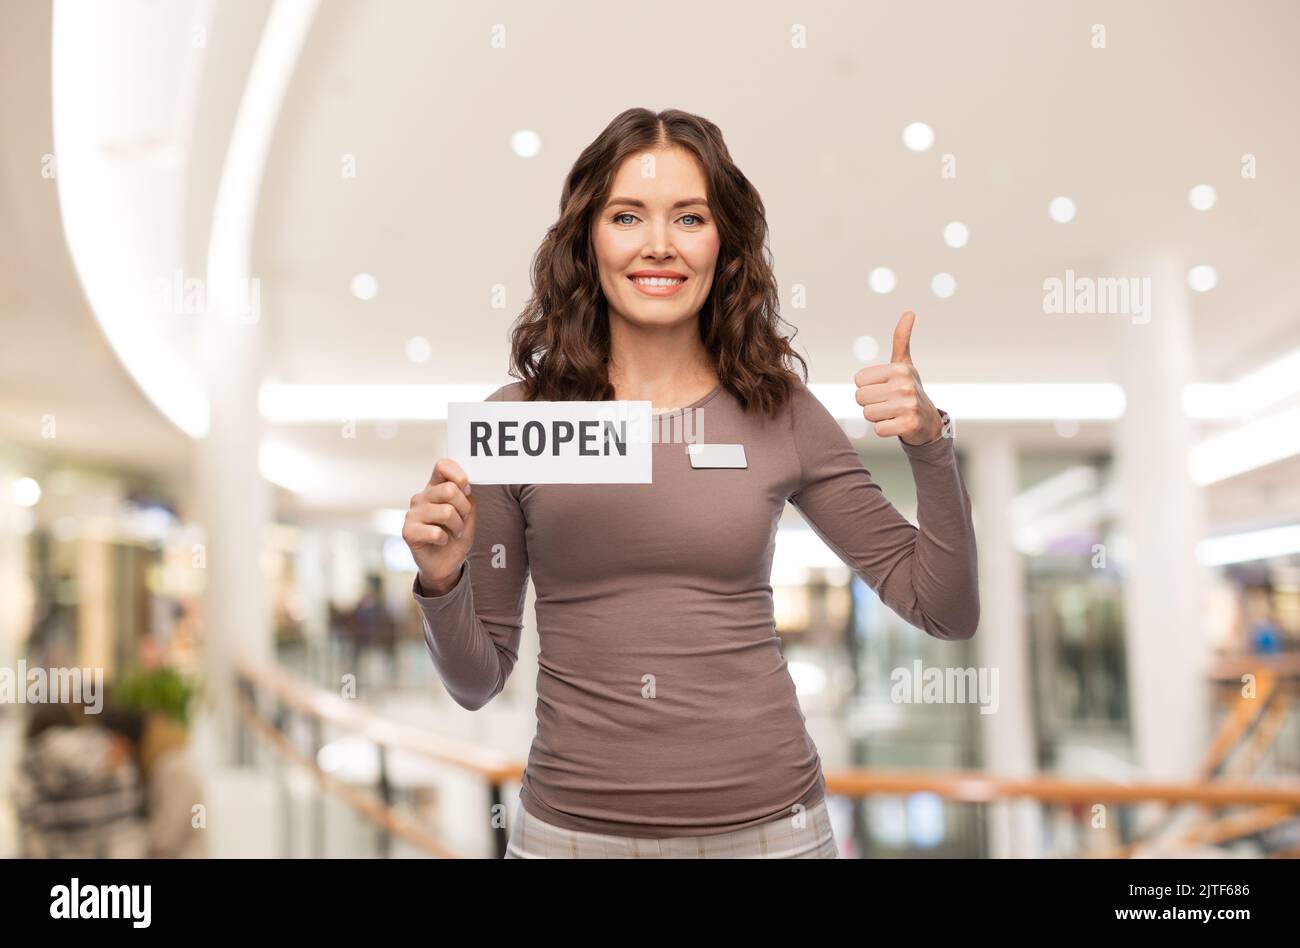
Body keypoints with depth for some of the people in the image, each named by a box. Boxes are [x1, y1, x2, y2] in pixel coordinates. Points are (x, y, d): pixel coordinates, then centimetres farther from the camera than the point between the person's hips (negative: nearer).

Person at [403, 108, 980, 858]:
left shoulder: (780, 414, -3)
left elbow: (947, 611, 0)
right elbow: (478, 680, 2)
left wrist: (931, 444, -13)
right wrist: (441, 582, -17)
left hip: (766, 822, 1)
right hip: (575, 825, 0)